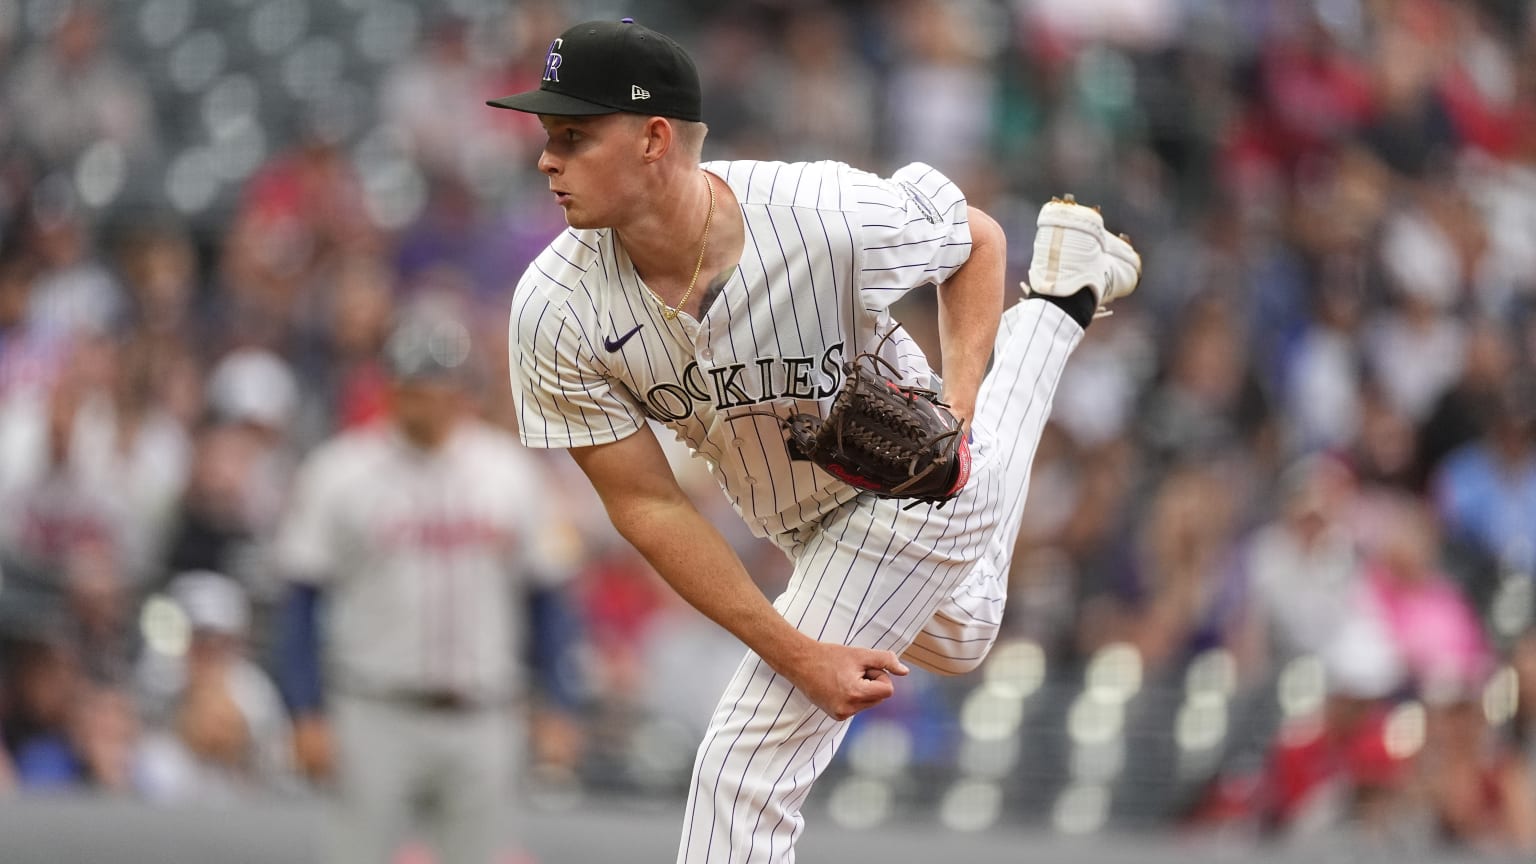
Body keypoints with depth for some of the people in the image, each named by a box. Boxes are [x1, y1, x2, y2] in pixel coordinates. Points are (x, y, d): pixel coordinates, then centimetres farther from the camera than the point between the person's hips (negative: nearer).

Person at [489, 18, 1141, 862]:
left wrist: (954, 417, -24)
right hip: (798, 528, 5)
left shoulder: (831, 216, -34)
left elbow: (977, 238, -12)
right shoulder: (557, 310, -26)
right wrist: (799, 657, -22)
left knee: (745, 765, -16)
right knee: (953, 639, 36)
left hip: (915, 485, -5)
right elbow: (648, 506, -18)